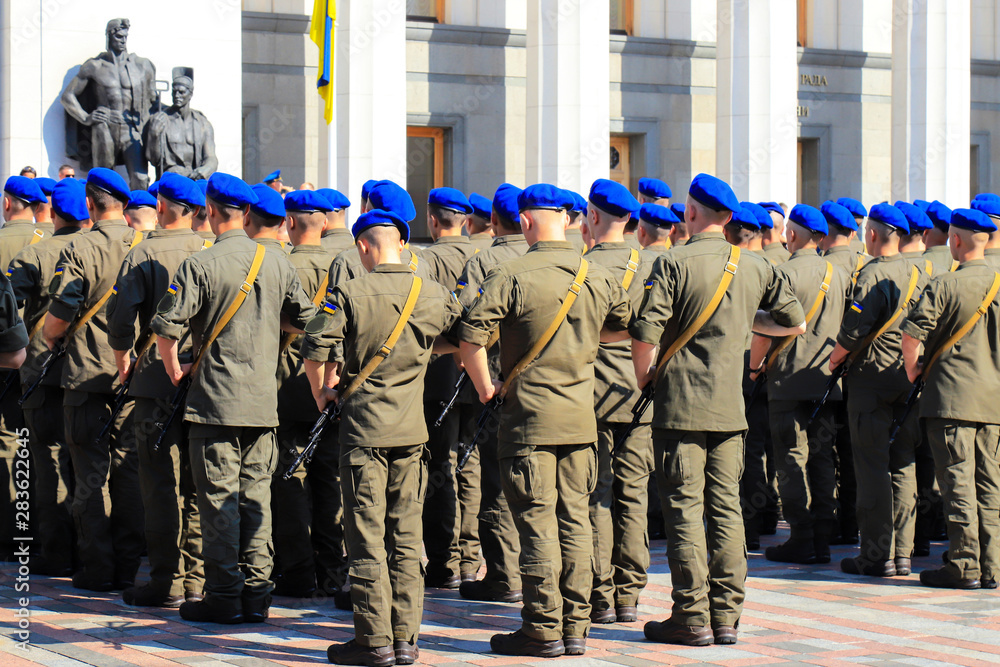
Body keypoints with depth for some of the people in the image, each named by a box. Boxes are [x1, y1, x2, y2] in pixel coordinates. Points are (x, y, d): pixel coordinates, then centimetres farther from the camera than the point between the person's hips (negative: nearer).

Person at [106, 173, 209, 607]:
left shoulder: (144, 254, -7)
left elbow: (122, 316, -12)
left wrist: (122, 358, 5)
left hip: (158, 378, -4)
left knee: (161, 485, -1)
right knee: (197, 485, 10)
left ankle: (168, 582, -1)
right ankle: (195, 579, 13)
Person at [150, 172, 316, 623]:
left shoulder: (199, 265, -10)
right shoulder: (278, 263, 5)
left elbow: (166, 326, -15)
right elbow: (304, 320, 13)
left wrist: (175, 369, 1)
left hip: (215, 400, -4)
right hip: (264, 400, 4)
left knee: (219, 500, -1)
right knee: (256, 496, 9)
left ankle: (223, 596, 1)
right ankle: (256, 594, 11)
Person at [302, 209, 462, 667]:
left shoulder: (349, 294, -8)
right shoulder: (434, 296, 3)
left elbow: (315, 350, -13)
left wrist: (322, 394, 5)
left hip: (363, 428, -4)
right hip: (413, 431, 4)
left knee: (367, 538, -1)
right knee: (406, 537, 8)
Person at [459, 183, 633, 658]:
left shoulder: (512, 276, -11)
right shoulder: (598, 277, 5)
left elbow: (471, 335, -18)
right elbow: (626, 326, 21)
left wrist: (484, 387, -4)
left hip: (529, 418, -5)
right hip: (581, 417, 5)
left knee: (537, 522, -2)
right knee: (574, 518, 10)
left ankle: (543, 630, 0)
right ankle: (575, 627, 13)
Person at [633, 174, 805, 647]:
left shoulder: (674, 263, -9)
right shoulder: (755, 267, 6)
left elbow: (645, 333, -16)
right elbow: (794, 322, 12)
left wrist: (643, 378, 1)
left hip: (681, 404, -5)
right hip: (730, 407, 5)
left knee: (684, 509, -2)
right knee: (725, 508, 9)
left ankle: (693, 618, -3)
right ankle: (726, 615, 10)